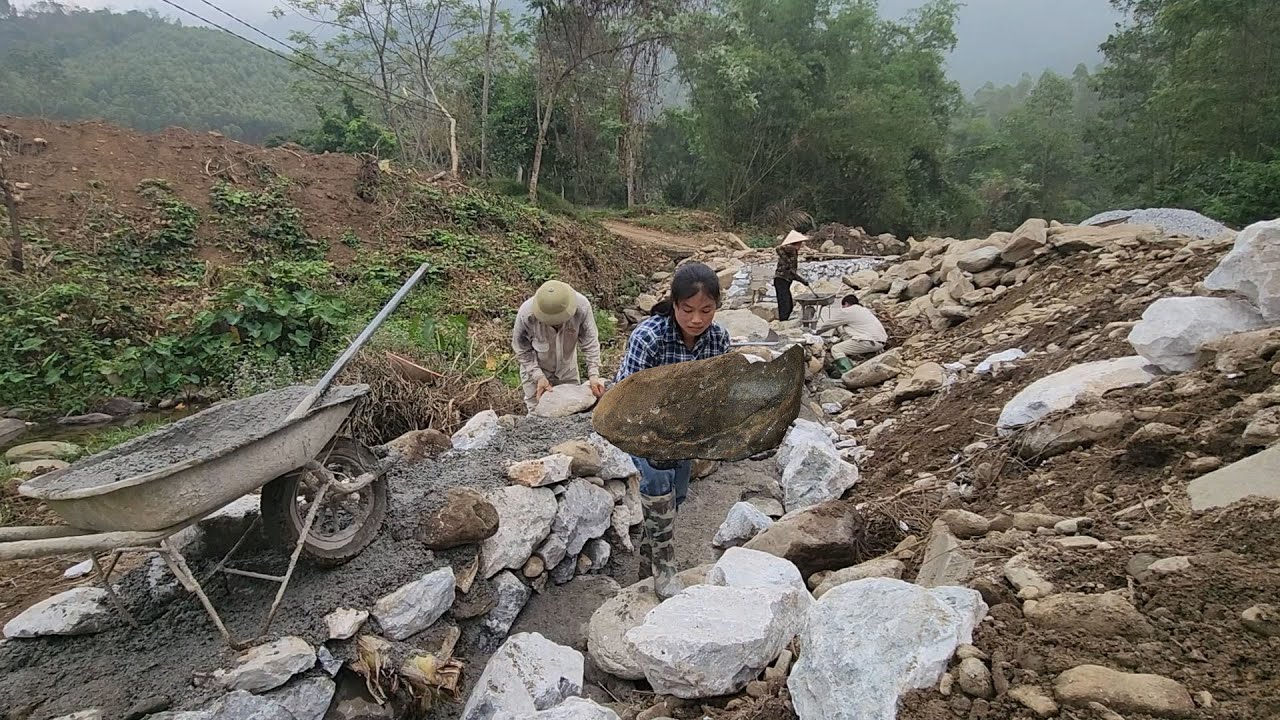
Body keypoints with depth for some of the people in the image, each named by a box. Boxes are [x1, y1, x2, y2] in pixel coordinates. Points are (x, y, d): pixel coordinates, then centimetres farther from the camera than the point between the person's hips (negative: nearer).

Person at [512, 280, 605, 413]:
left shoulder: (581, 306, -33)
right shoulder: (526, 314, -34)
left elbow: (590, 342, -19)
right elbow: (523, 351, -18)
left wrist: (594, 374, -27)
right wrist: (538, 376, -27)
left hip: (567, 368, 2)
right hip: (535, 368, -2)